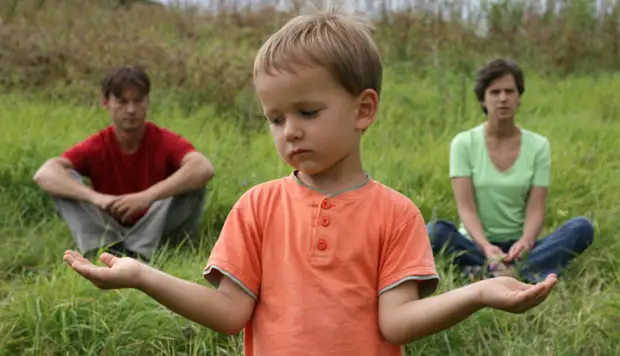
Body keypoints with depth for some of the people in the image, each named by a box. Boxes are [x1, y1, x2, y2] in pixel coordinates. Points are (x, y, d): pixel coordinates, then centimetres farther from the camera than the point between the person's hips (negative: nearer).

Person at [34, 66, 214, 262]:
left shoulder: (165, 141, -8)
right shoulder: (96, 146, -4)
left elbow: (204, 168, -30)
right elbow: (44, 174, -21)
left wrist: (148, 196, -42)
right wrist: (95, 197, -39)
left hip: (157, 234, -1)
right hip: (109, 235, 1)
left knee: (194, 180, -24)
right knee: (65, 179, -15)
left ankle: (137, 254, -33)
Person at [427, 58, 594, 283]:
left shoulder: (538, 146, 2)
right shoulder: (464, 143, -2)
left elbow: (536, 209, -6)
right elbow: (466, 208, -11)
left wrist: (525, 242, -28)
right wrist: (485, 246, -30)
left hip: (518, 246, 2)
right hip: (476, 244, -2)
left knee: (582, 227, -23)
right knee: (435, 231, -32)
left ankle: (486, 273, -39)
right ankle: (530, 273, -42)